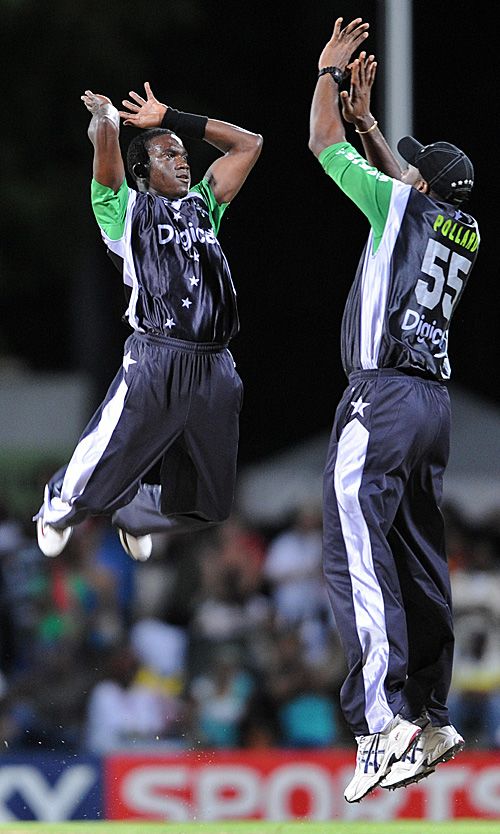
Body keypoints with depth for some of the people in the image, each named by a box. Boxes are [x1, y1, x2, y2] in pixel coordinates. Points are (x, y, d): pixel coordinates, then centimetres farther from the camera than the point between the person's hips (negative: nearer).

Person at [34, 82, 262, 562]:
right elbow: (104, 150, -9)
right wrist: (105, 117, 13)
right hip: (155, 364, -6)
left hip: (213, 369, 6)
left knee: (204, 504, 9)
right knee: (95, 483, -7)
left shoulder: (203, 205, 22)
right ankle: (57, 508, 29)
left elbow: (248, 144, 25)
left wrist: (170, 119, 23)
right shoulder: (126, 209, 5)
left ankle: (133, 514, 40)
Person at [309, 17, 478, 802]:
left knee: (356, 556, -14)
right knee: (420, 562, 10)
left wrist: (330, 71, 18)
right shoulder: (464, 228, 14)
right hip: (435, 405, 8)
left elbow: (323, 144, 5)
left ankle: (383, 722, -25)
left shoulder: (404, 206, -5)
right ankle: (430, 716, 10)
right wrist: (365, 116, 38)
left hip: (382, 398, -8)